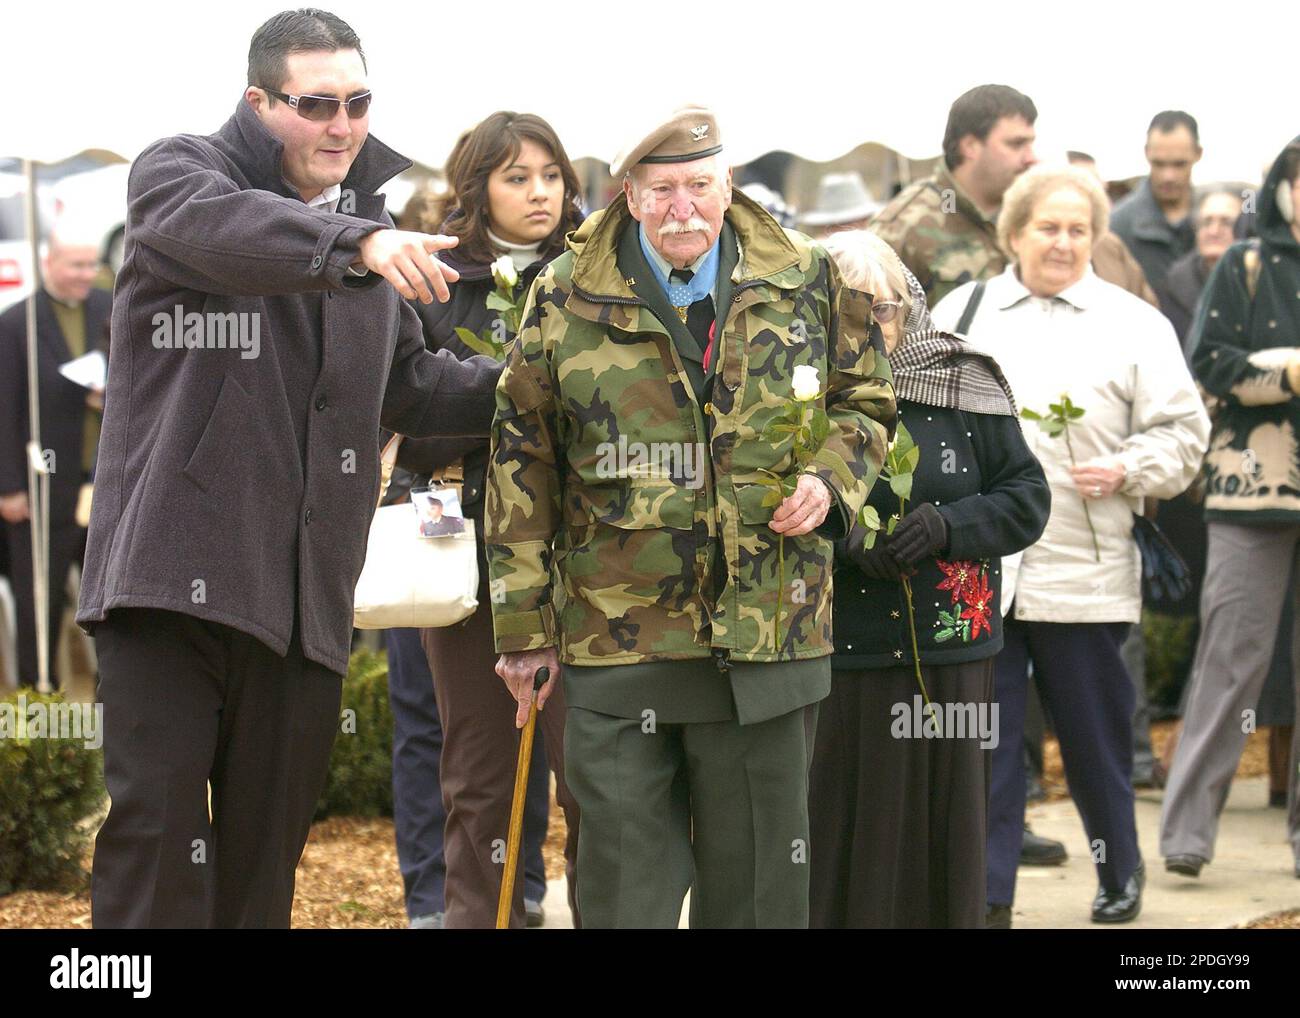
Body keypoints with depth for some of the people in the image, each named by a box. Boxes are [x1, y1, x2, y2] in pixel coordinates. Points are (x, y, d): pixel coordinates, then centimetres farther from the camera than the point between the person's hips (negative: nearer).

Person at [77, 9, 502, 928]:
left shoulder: (370, 225, 18)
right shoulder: (176, 170, -1)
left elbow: (407, 385, 32)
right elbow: (217, 225, -27)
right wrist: (357, 243, -43)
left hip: (303, 590, 6)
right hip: (174, 567, -6)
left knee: (269, 836, 9)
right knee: (157, 817, -10)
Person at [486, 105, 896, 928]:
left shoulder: (806, 286, 4)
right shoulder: (566, 302, 1)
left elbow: (866, 403, 17)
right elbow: (521, 466, 5)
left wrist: (829, 482, -5)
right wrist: (524, 627, 3)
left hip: (767, 642, 1)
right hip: (615, 643, -1)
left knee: (758, 888, 9)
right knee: (625, 888, 4)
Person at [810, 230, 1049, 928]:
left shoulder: (962, 385, 4)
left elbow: (1027, 497, 5)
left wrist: (951, 524, -13)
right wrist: (841, 538, -18)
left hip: (950, 657, 1)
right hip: (835, 663, -1)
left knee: (943, 839, 6)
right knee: (842, 844, -1)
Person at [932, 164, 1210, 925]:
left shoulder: (1135, 325, 4)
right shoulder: (961, 313, 10)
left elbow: (1183, 432, 3)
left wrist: (1126, 471, -13)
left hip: (1083, 574, -1)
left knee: (1095, 737, 10)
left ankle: (1121, 873, 30)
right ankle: (987, 894, 5)